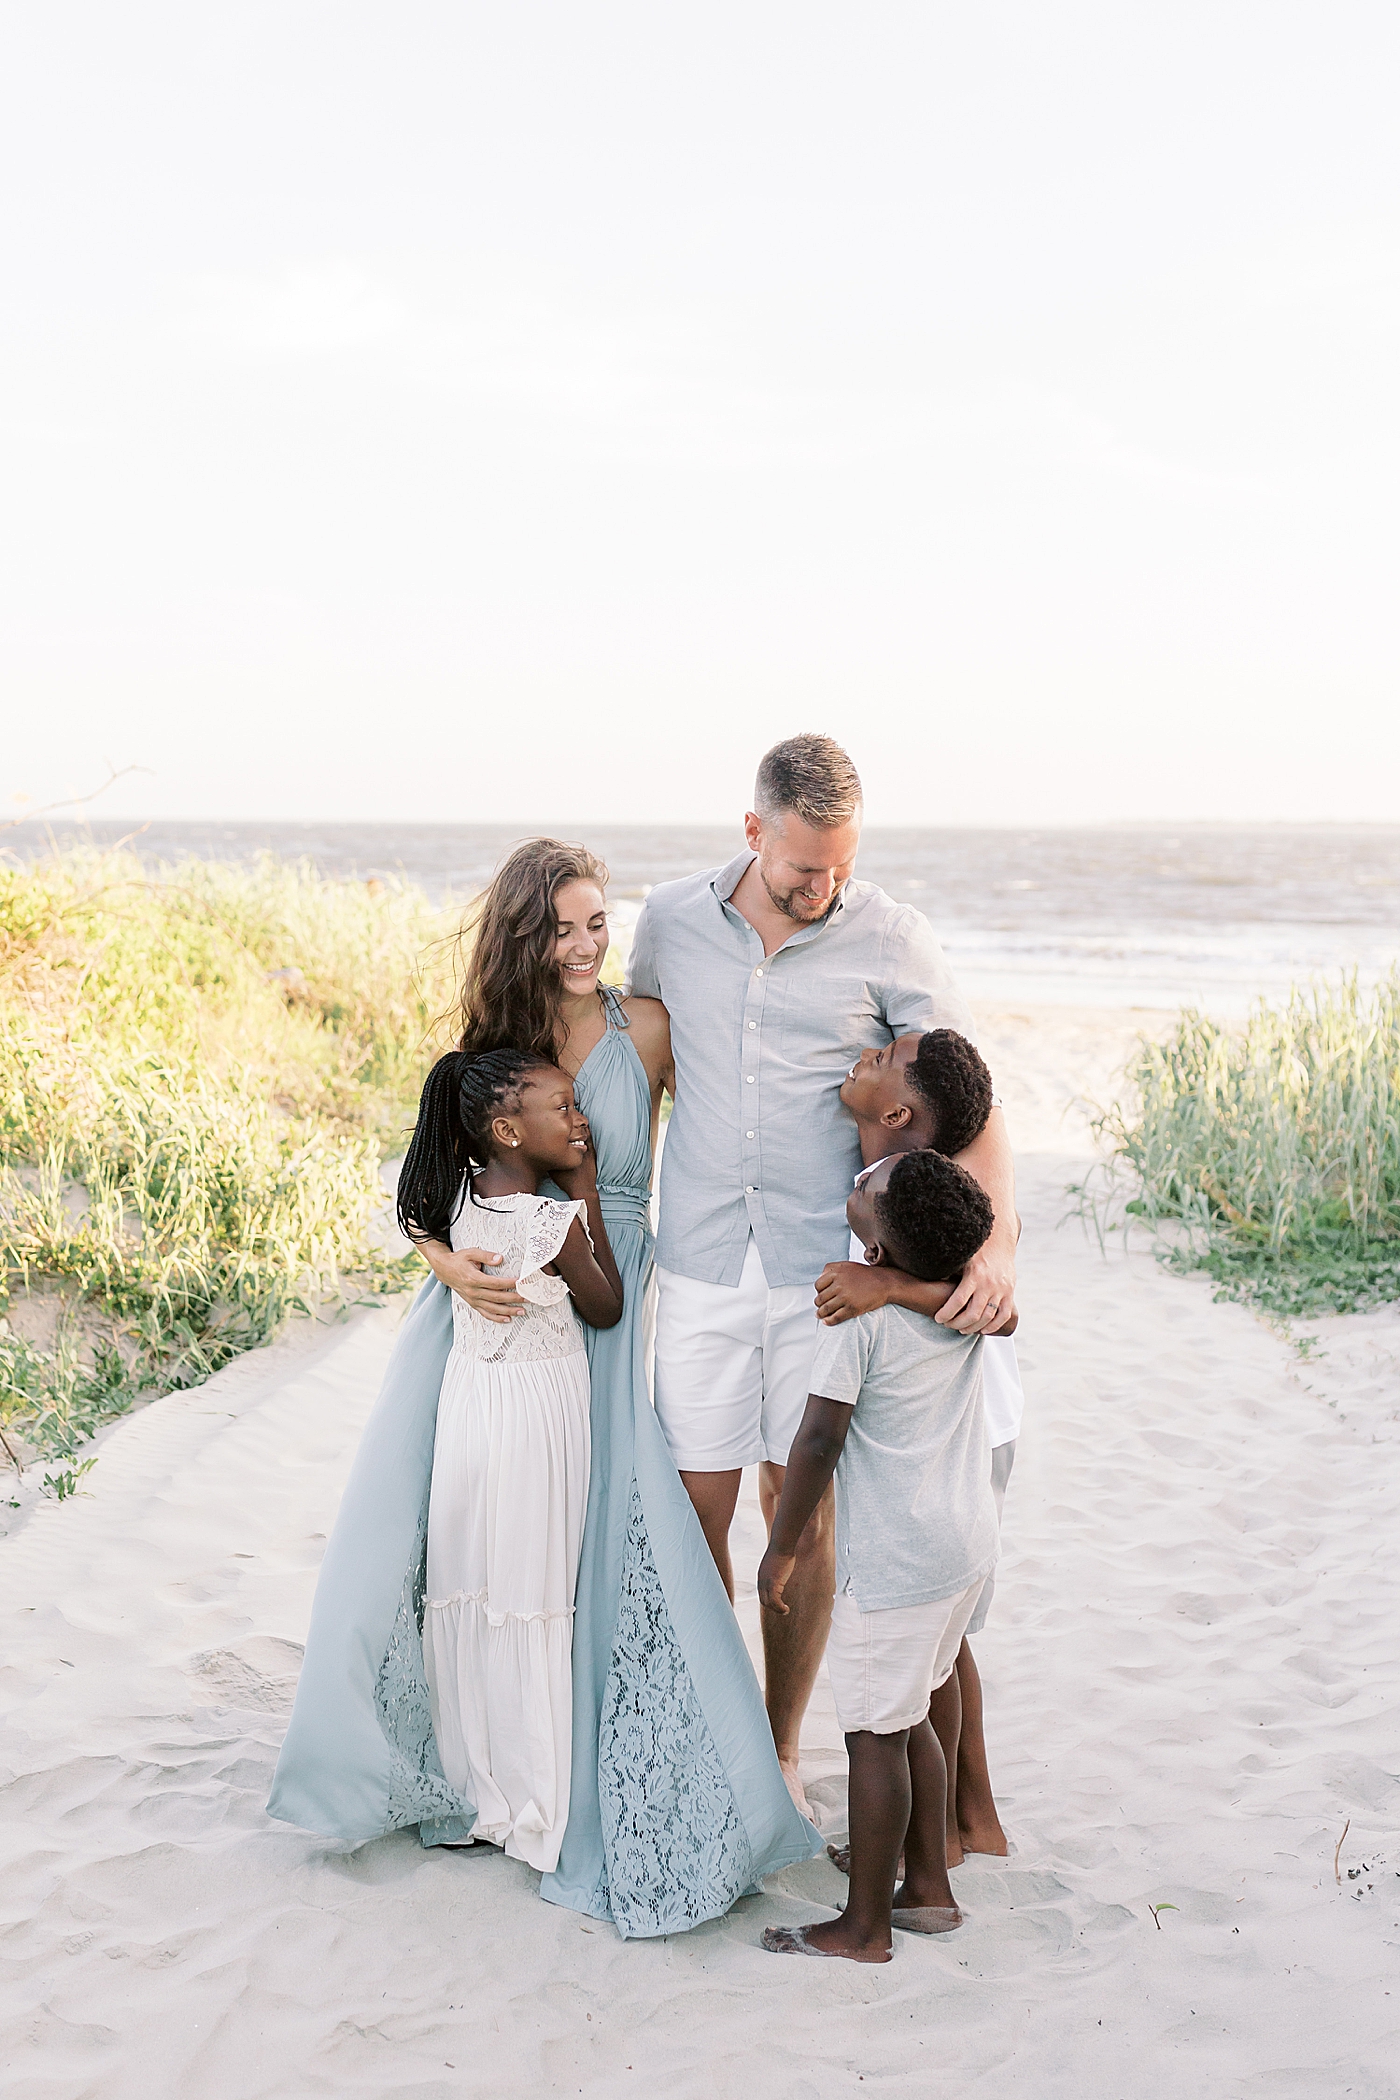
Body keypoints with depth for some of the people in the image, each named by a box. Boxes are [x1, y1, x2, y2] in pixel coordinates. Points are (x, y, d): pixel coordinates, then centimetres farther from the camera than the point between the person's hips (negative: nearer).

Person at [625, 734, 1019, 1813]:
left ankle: (782, 1747, 25)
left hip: (826, 1274, -2)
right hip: (700, 1268, 2)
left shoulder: (890, 938, -7)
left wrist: (998, 1240, -24)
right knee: (697, 1512, 5)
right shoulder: (672, 920, 2)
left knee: (805, 1519, 7)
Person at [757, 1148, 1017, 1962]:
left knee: (874, 1735, 3)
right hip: (969, 1544, 8)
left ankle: (865, 1926, 13)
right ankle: (929, 1885, 30)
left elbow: (820, 1442, -18)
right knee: (909, 1720, 21)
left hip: (893, 1561, -8)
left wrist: (782, 1549, -9)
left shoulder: (861, 1315, -19)